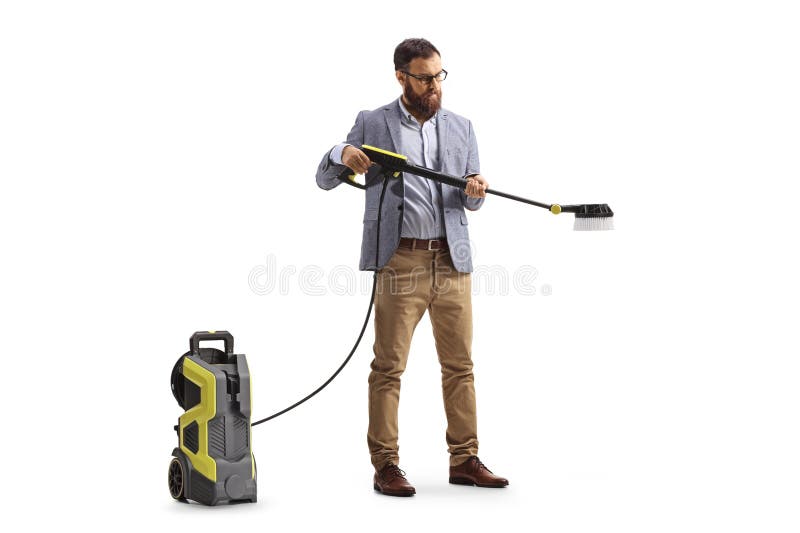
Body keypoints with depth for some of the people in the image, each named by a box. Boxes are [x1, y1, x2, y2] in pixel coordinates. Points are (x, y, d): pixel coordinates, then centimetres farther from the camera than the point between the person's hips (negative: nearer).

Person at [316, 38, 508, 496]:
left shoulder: (461, 127, 13)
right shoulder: (372, 124, 4)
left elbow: (471, 202, 14)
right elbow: (325, 180, 5)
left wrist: (476, 190, -10)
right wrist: (340, 154, -17)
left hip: (453, 260, 4)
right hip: (400, 261, -3)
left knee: (460, 364, 8)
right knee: (389, 366, -1)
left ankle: (465, 459, 18)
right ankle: (386, 466, 7)